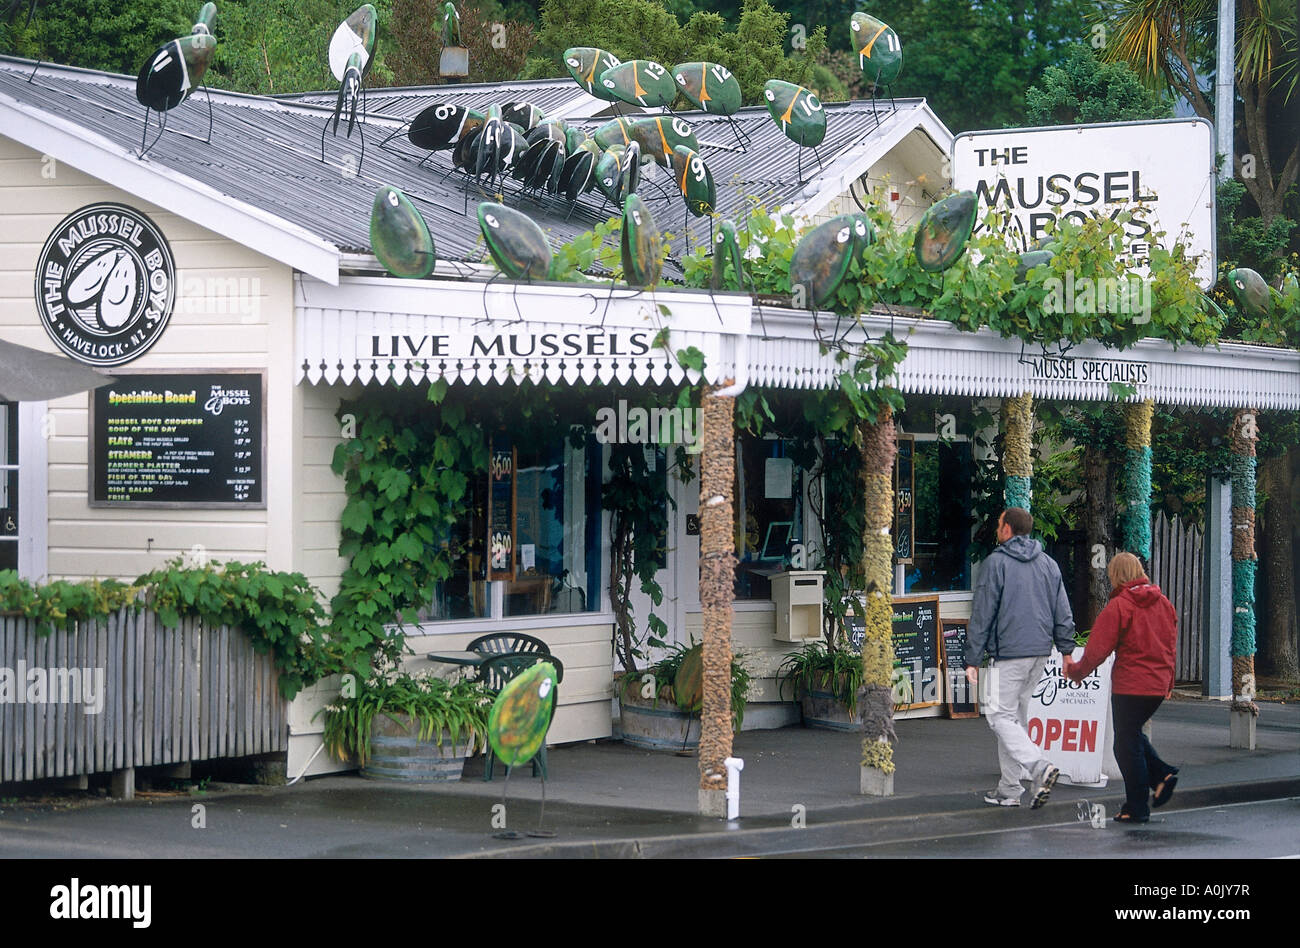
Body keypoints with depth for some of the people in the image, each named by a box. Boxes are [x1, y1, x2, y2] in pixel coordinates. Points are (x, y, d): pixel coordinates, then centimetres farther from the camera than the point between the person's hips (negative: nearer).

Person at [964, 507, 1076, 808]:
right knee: (1015, 716, 15)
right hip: (1041, 652, 7)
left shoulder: (996, 562, -6)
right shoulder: (1048, 563, 13)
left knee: (1000, 716, -4)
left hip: (1009, 653, -7)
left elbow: (982, 614, -7)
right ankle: (1009, 789, 16)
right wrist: (1067, 651, 15)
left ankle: (1041, 768, -24)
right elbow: (1063, 612, 13)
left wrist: (972, 659, -5)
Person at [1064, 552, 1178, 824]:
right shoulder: (1163, 603, 8)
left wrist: (1076, 670, 4)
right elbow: (1171, 645, 15)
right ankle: (1161, 774, 5)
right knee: (1133, 735, 23)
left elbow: (1099, 648, -11)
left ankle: (1137, 809, 5)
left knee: (1127, 743, 2)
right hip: (1158, 686, 7)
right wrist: (1168, 683, 25)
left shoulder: (1118, 606, -11)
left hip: (1130, 685, -7)